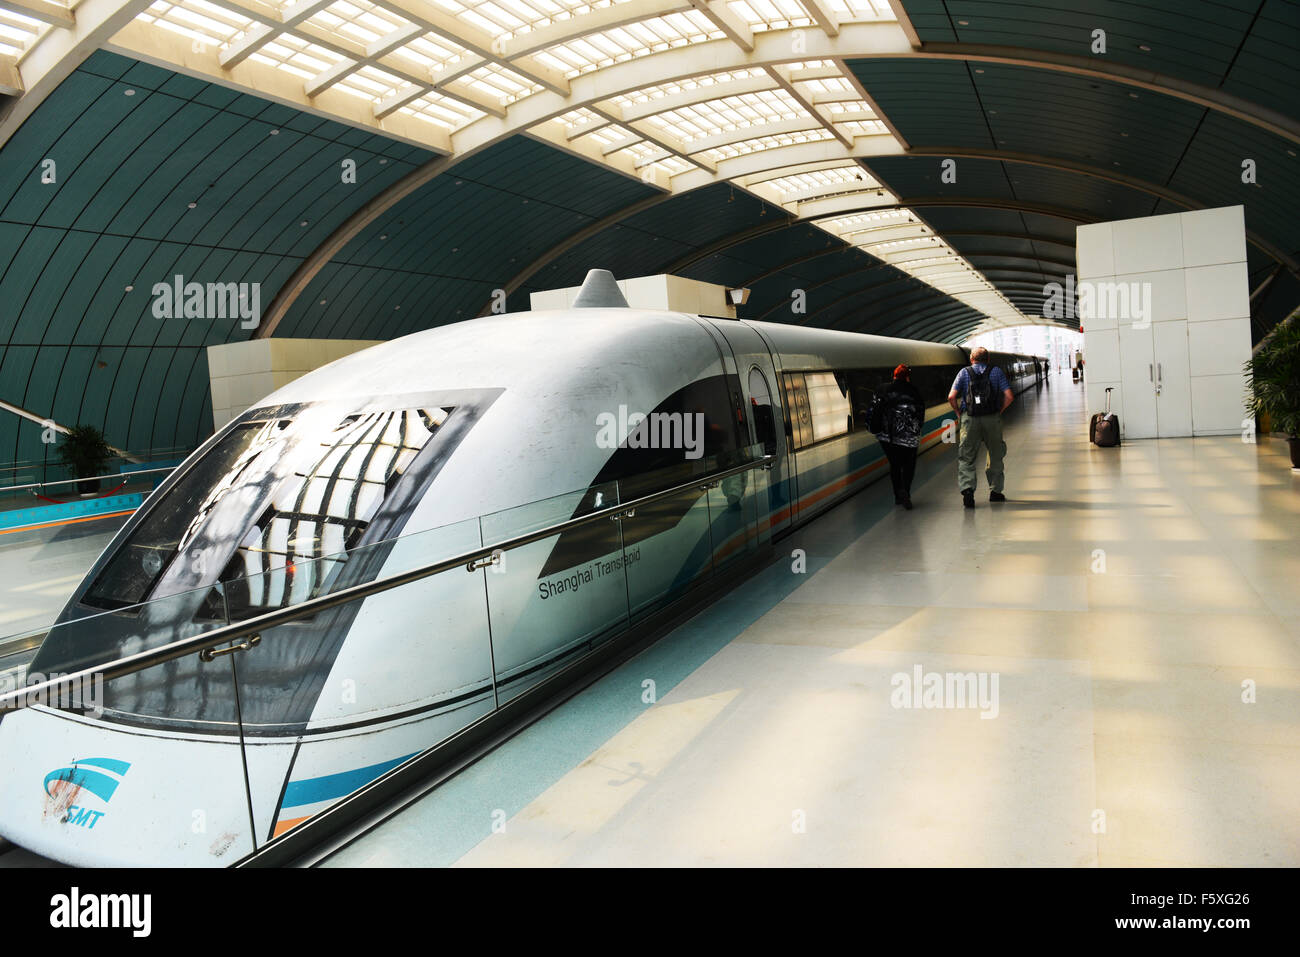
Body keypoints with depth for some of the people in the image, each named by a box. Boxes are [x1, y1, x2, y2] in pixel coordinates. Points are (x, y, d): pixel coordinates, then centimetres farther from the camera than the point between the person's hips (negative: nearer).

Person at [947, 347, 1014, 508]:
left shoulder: (964, 372, 7)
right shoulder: (997, 372, 9)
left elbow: (951, 397, -5)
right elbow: (1009, 396, -2)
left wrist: (958, 413, 10)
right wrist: (999, 411, 12)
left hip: (969, 420, -1)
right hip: (992, 419, 1)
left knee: (966, 457, 3)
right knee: (995, 456, 16)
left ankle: (967, 488, -17)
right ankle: (995, 491, 21)